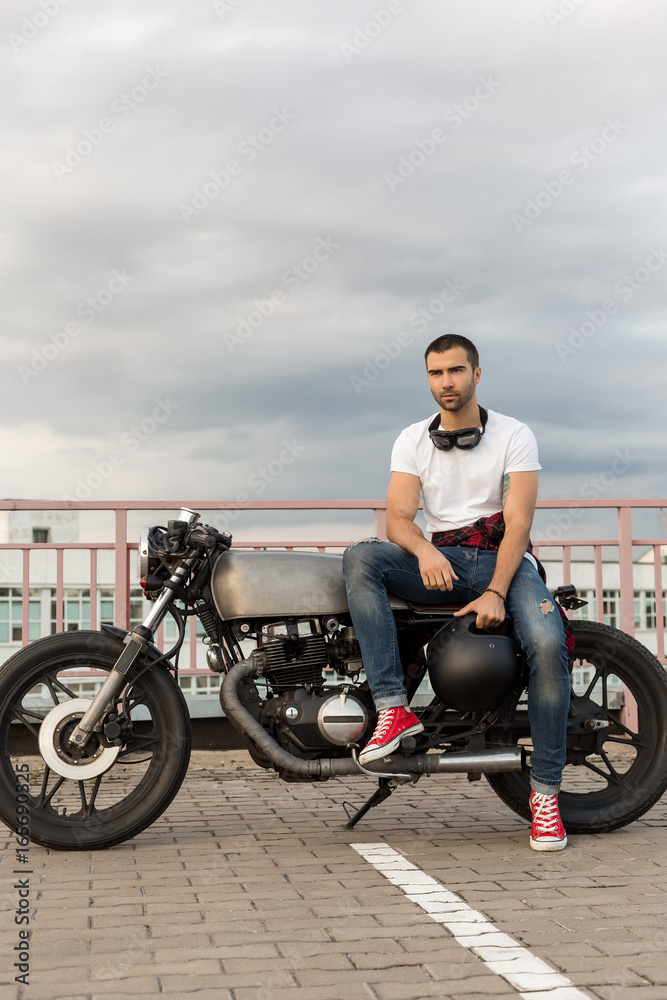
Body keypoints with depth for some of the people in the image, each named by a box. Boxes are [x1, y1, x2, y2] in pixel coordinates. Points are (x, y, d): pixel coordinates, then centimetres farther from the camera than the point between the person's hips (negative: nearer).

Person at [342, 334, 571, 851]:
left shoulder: (515, 435, 0)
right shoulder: (413, 440, 8)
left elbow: (518, 523, -10)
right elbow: (398, 517, -3)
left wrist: (495, 594, -24)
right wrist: (424, 550, -28)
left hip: (505, 561, -2)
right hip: (440, 562, 2)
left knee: (548, 644, -31)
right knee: (361, 557, -27)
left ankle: (546, 792, -18)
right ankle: (393, 707, -33)